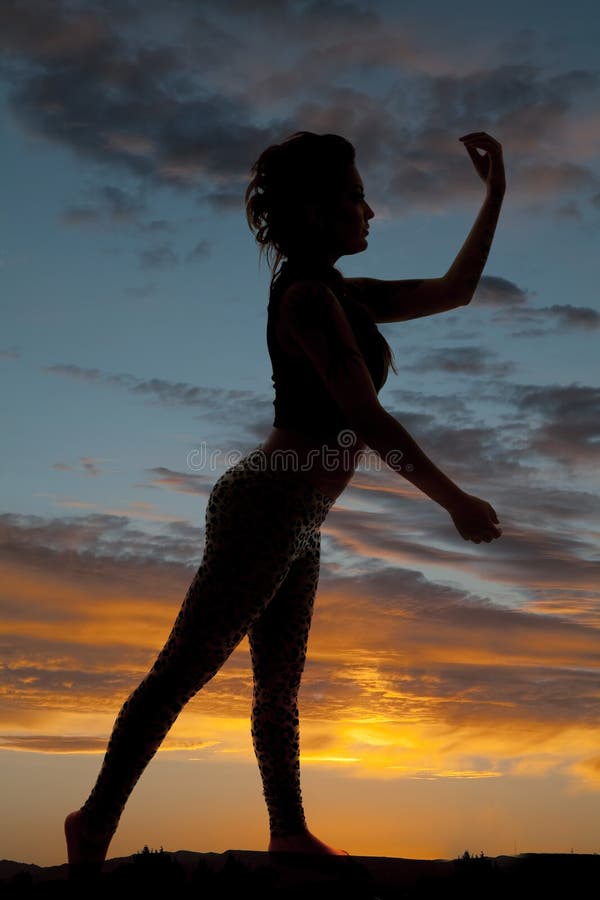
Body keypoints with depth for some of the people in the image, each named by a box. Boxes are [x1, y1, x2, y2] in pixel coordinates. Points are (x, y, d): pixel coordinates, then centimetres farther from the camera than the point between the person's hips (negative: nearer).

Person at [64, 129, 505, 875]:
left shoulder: (345, 294, 12)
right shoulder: (307, 296, -17)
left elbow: (455, 289, 20)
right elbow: (367, 419, -22)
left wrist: (497, 192, 17)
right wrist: (454, 501, -17)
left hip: (293, 524, 10)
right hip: (265, 512, -10)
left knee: (280, 683, 19)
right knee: (181, 672, -1)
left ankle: (289, 831, 33)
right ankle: (97, 820, 12)